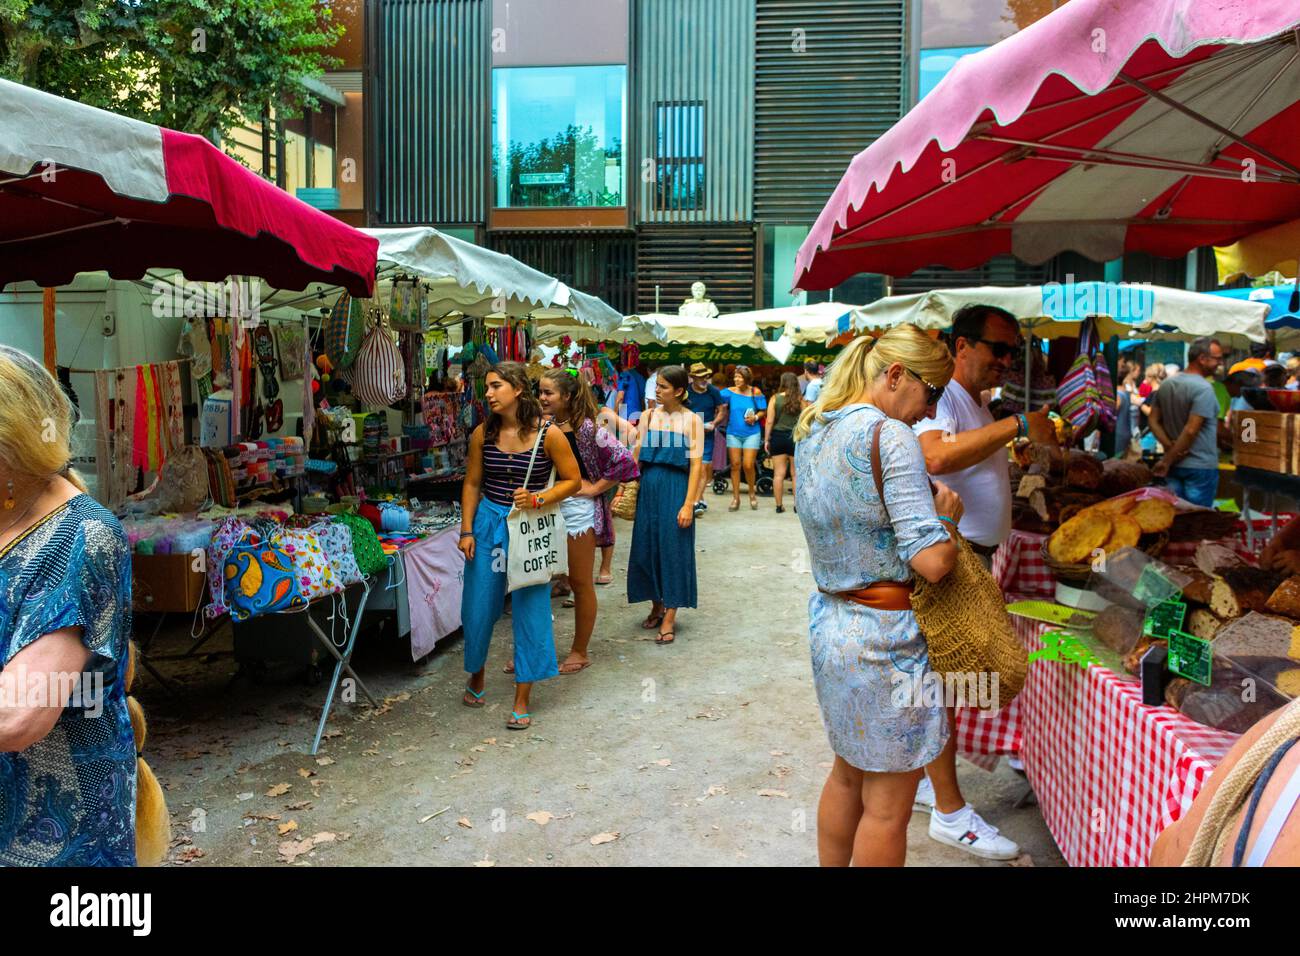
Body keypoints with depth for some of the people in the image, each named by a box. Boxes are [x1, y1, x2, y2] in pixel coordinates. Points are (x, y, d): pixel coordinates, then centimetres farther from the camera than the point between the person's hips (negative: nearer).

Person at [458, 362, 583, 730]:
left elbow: (573, 480, -3)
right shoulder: (483, 434, 0)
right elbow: (472, 484, 8)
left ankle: (522, 700, 13)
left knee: (530, 610, 1)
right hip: (488, 523, 3)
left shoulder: (549, 434, -10)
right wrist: (467, 530, 3)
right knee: (478, 606, 9)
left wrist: (537, 499, -17)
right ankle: (476, 676, 37)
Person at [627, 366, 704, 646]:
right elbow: (636, 457, 8)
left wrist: (688, 504, -13)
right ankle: (656, 607, 26)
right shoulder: (649, 417, 6)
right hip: (649, 486, 4)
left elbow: (696, 465, -7)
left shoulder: (692, 420, -4)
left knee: (673, 549, 0)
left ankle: (669, 618, 7)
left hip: (676, 487, -4)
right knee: (646, 546, 8)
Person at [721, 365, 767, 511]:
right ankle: (735, 498, 12)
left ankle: (752, 494, 20)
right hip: (733, 433, 2)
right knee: (735, 465, 3)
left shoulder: (755, 392, -3)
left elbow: (763, 411, 3)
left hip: (751, 433, -1)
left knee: (748, 465, -5)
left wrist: (756, 417, -15)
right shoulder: (730, 392, -1)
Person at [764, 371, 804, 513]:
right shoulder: (800, 400, -4)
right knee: (796, 474, 8)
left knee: (778, 473, 5)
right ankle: (798, 505, 9)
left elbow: (770, 421, -4)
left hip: (778, 436, 0)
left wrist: (767, 439, 5)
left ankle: (779, 505, 9)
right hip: (796, 437, 0)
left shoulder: (775, 398, -3)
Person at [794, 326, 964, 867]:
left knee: (848, 772, 25)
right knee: (887, 806, 7)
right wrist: (946, 516, -4)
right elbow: (933, 561, -23)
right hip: (884, 635, -8)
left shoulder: (812, 431, 7)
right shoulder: (890, 437, -19)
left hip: (829, 621, 9)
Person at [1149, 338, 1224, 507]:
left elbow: (1154, 420, 8)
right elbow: (1191, 430, -23)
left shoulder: (1166, 384, 6)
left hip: (1174, 465, 7)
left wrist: (1169, 446, -5)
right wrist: (1167, 461, -16)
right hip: (1201, 466, -7)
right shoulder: (1203, 389, -18)